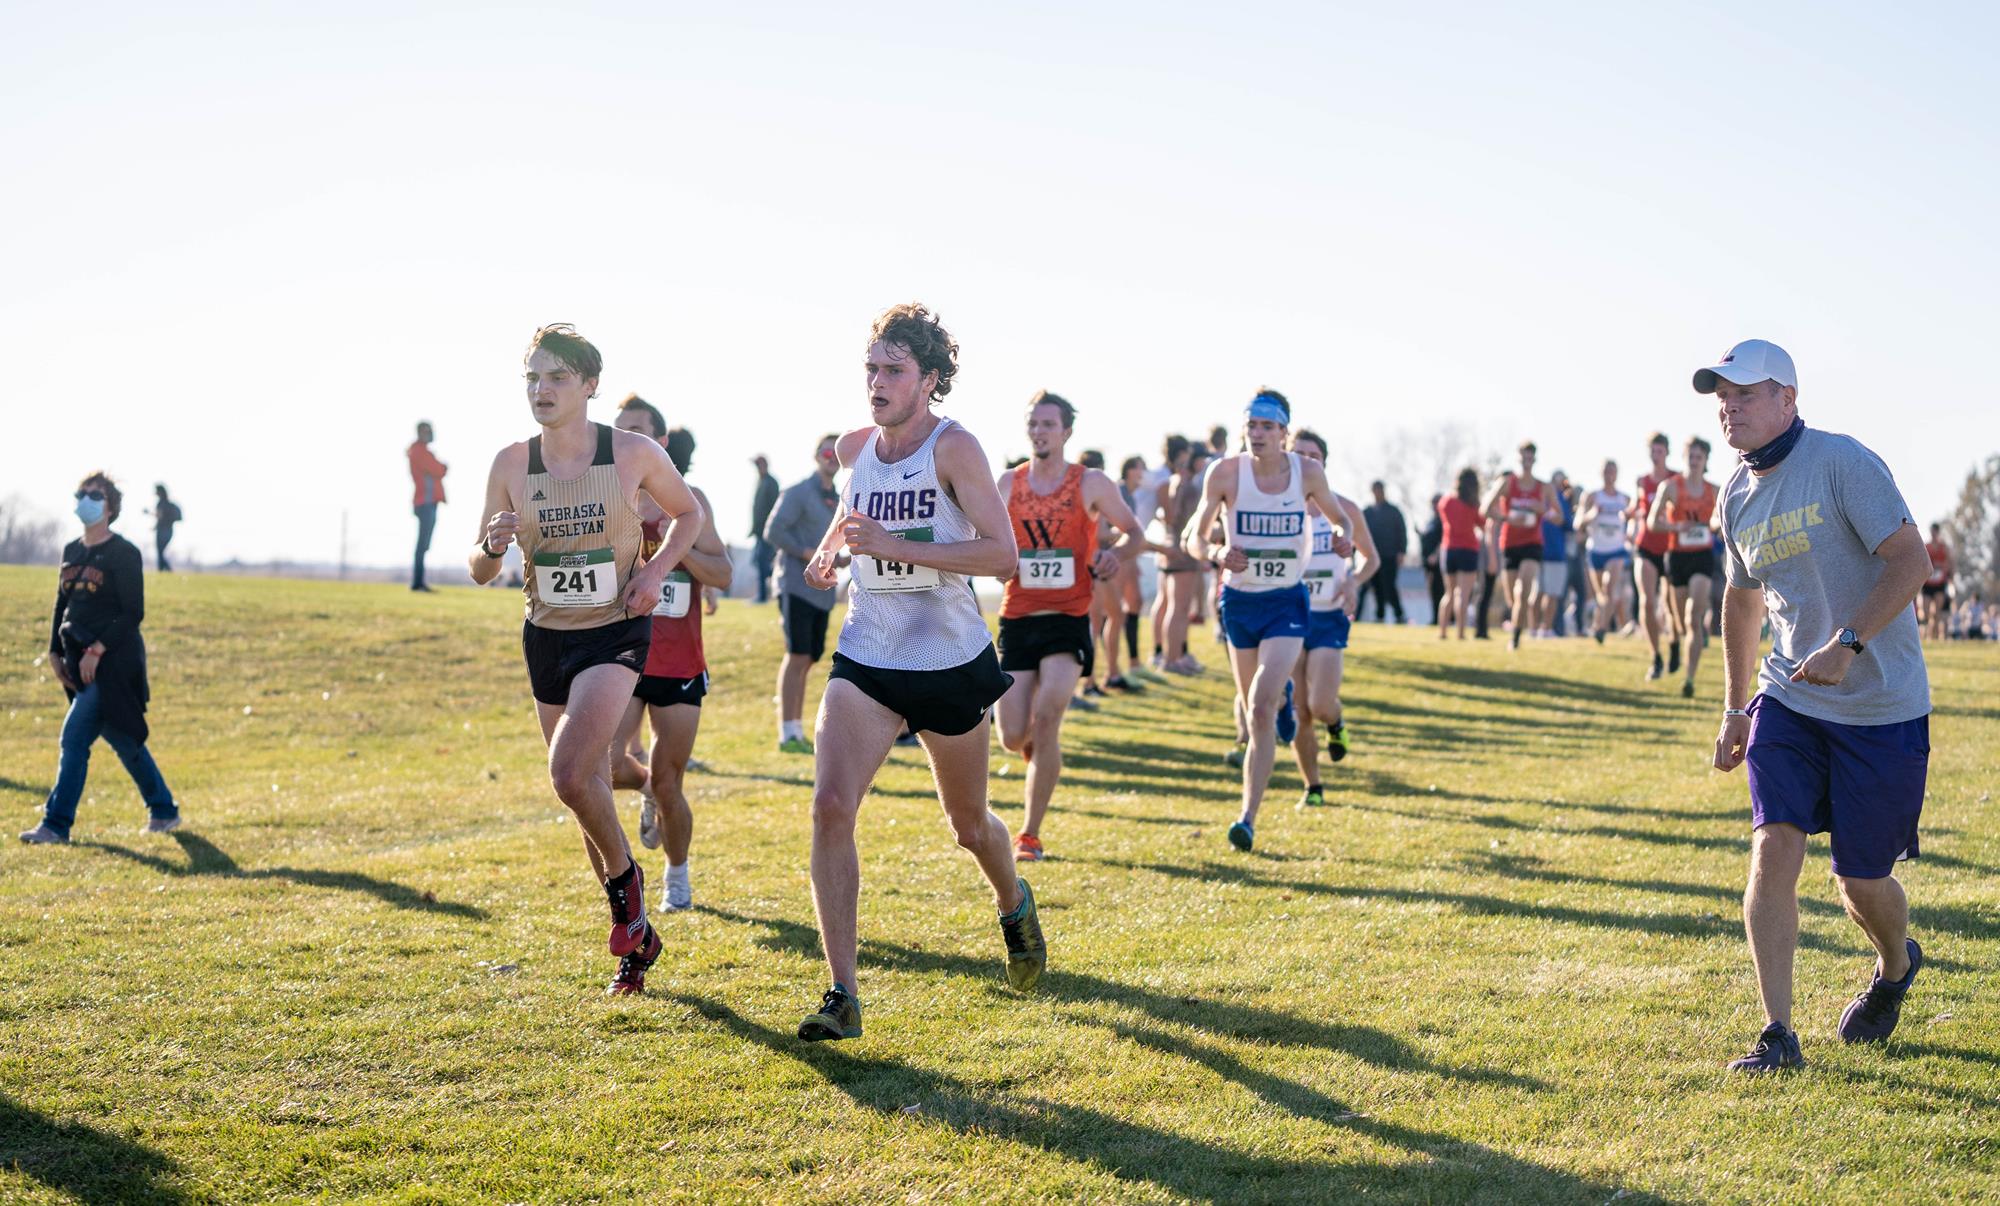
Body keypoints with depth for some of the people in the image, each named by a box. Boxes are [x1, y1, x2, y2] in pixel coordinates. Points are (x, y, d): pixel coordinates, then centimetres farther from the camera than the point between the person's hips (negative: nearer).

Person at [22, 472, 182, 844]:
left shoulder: (124, 554, -9)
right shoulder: (71, 551, 13)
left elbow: (133, 614, -14)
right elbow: (61, 605, 20)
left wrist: (97, 650, -19)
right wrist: (55, 652, 11)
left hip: (112, 660, -7)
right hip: (79, 660, 7)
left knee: (74, 738, -13)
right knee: (123, 740, 14)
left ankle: (56, 824, -9)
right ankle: (163, 810, 25)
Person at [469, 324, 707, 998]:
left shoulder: (635, 453, -9)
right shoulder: (511, 465, -3)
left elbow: (689, 515, 9)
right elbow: (479, 571, 3)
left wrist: (655, 570, -8)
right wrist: (494, 544, -20)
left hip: (617, 633, -4)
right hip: (546, 638, 4)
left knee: (571, 775, -24)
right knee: (588, 790, 11)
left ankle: (624, 874, 6)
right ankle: (636, 939, 27)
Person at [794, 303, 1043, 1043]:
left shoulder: (954, 447, -14)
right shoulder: (854, 448, 3)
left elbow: (1003, 552, -22)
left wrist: (894, 545, -27)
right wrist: (830, 547, 4)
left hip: (951, 663, -3)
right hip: (866, 659, 4)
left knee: (969, 825, 14)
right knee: (830, 806, -18)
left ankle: (1014, 905, 51)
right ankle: (842, 995, -16)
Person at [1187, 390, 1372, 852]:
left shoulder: (1308, 471, -5)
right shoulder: (1226, 473, -9)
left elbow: (1339, 513, 16)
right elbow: (1194, 540, -7)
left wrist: (1352, 538, -3)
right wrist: (1216, 554, -28)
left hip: (1287, 604, -2)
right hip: (1239, 601, 2)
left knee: (1263, 707, -18)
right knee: (1252, 711, 12)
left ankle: (1248, 819, -19)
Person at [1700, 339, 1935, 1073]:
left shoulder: (1842, 462, -14)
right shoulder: (1737, 495, 7)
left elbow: (1911, 560, -20)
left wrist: (1848, 642, -30)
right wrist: (1734, 708, 21)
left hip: (1882, 707, -5)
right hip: (1789, 699, 5)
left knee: (1860, 879, 4)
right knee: (1774, 846, -12)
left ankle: (1895, 967, 39)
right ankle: (1777, 1034, -6)